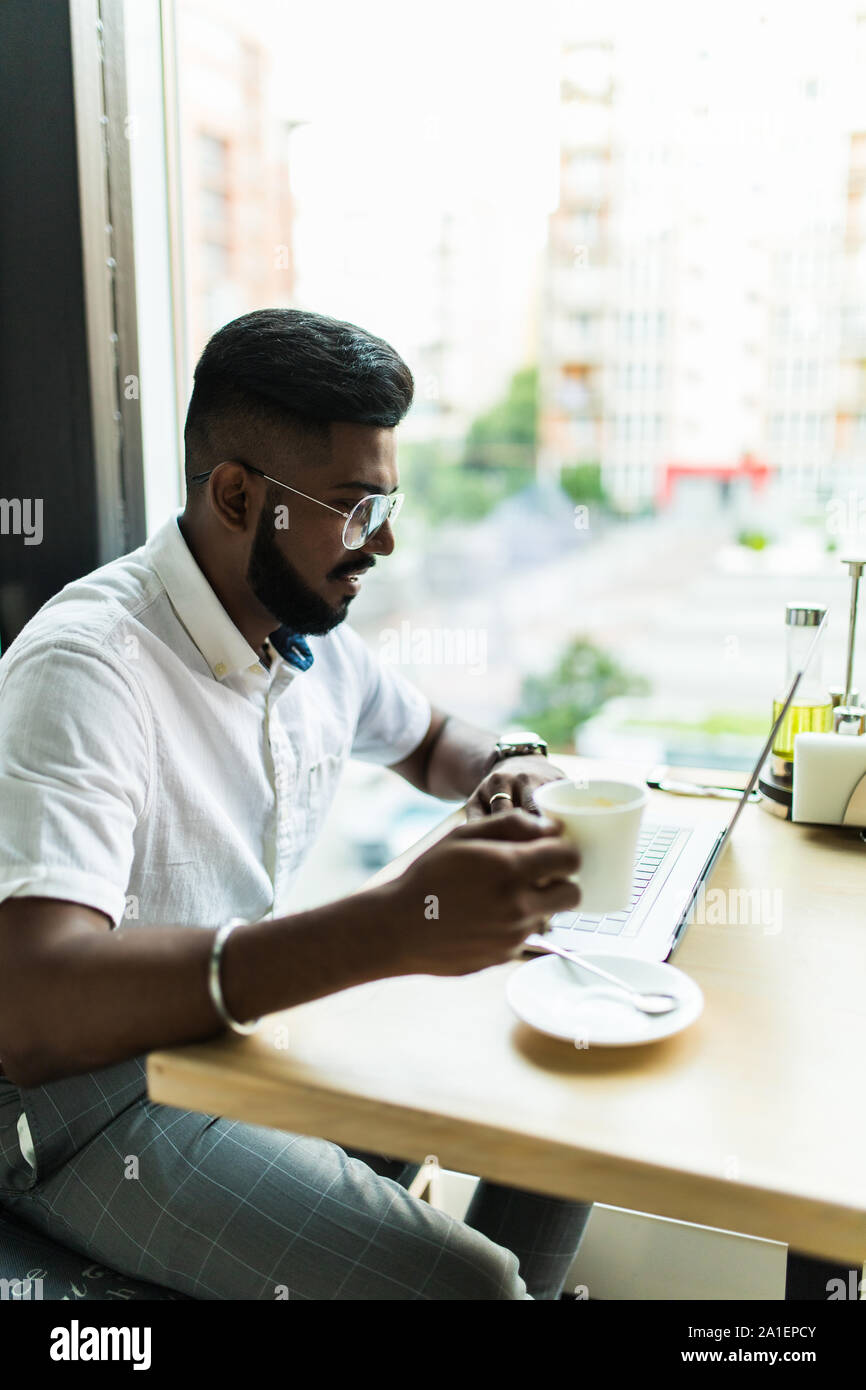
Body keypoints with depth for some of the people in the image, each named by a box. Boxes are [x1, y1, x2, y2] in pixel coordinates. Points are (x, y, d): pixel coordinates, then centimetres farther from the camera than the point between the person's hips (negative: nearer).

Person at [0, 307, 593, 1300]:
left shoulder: (312, 634, 1)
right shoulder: (84, 668, -25)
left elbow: (430, 741, 21)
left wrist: (507, 774, -4)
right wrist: (394, 927, -44)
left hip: (264, 1013, 8)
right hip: (93, 1095, -7)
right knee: (463, 1282, -24)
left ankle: (521, 1285, 25)